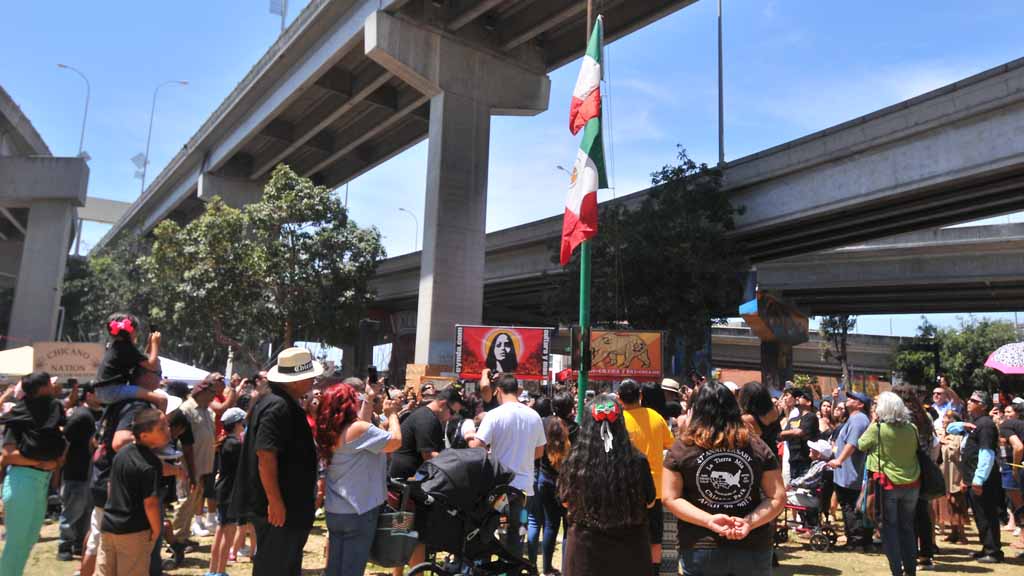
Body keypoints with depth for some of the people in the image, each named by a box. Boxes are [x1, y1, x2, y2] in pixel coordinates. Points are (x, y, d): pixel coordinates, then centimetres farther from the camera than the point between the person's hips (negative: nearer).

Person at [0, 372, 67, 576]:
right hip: (23, 480, -7)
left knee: (30, 539, 16)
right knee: (17, 540, 1)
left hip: (42, 481, 7)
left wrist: (57, 460, 0)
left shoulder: (50, 413, 11)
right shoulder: (19, 417, -6)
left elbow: (57, 447, 18)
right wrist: (41, 463, -15)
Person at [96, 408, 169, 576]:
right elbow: (150, 503, -23)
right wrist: (156, 530, -9)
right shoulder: (150, 465, -22)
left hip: (108, 525, 7)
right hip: (134, 532, -7)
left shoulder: (122, 452, 2)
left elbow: (111, 486, 13)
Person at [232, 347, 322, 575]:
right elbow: (266, 456, -27)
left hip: (288, 505, 10)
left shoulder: (284, 403, 11)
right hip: (278, 507, -10)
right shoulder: (278, 407, -22)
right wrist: (275, 502, -25)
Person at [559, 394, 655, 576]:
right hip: (629, 547, 0)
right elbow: (649, 501, 0)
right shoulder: (637, 460, -17)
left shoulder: (576, 459, -16)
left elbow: (566, 501, 1)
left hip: (586, 544, 0)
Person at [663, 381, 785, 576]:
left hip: (700, 550, -2)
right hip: (753, 549, 2)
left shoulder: (683, 447, -4)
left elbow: (670, 499, -7)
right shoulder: (757, 446, 1)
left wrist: (709, 521, -12)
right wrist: (750, 523, -11)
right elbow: (778, 498, -1)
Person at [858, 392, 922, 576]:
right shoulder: (912, 428, -5)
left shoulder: (877, 428, -16)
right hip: (911, 484, 4)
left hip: (888, 484, -4)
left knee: (890, 528, 6)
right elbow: (916, 449, 13)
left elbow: (861, 445, -1)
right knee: (907, 527, 16)